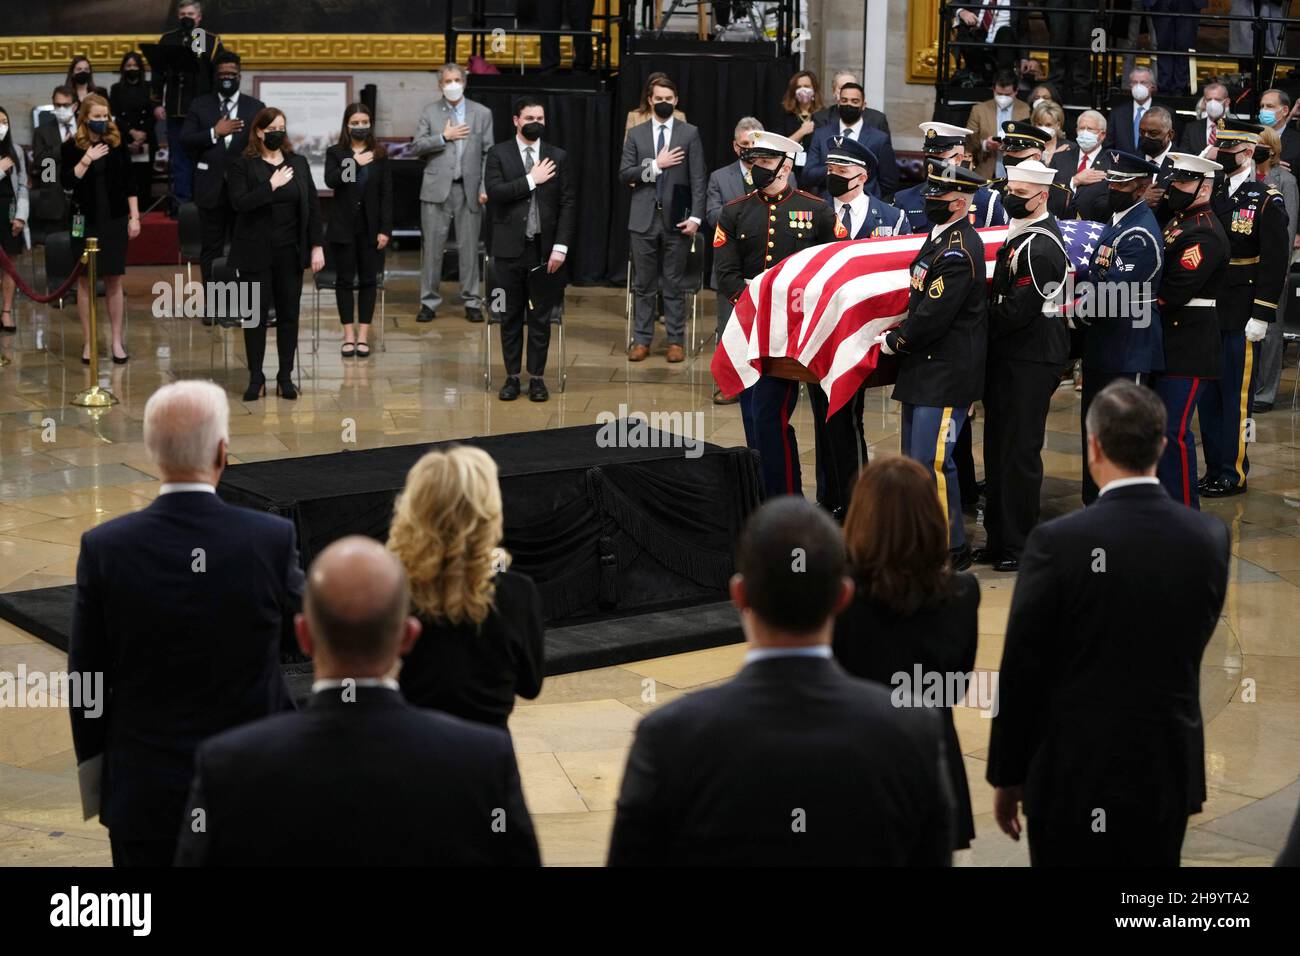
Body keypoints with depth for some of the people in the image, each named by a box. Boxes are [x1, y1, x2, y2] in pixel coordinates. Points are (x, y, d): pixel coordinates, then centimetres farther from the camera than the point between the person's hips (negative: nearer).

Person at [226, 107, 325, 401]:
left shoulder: (298, 163, 7)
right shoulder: (242, 166, -3)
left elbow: (313, 207, 6)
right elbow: (240, 203, -17)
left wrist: (317, 246, 0)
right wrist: (272, 185, -20)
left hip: (291, 253, 3)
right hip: (257, 254, -2)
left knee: (289, 314, 6)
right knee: (256, 315, 3)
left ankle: (286, 377, 15)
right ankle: (256, 378, 12)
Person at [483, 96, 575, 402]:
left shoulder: (558, 157, 5)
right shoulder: (498, 154, 2)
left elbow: (568, 204, 2)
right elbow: (493, 192, -12)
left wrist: (560, 247, -7)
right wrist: (531, 180, -13)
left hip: (545, 250, 1)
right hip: (510, 249, -1)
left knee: (541, 317, 4)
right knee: (510, 316, 6)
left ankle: (537, 377, 12)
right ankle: (512, 376, 13)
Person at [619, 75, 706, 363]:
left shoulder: (689, 133, 3)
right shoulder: (636, 134, 8)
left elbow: (698, 179, -1)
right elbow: (624, 174, 0)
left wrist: (695, 216, -10)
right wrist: (656, 165, -12)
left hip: (676, 219, -2)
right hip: (644, 219, 2)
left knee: (674, 285, 3)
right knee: (643, 285, 6)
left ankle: (676, 341, 9)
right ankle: (642, 340, 13)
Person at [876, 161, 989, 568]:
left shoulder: (958, 251, -19)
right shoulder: (941, 237, 12)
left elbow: (932, 317, -22)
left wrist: (893, 341, -8)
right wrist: (898, 337, 13)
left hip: (946, 374, -10)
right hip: (924, 368, 10)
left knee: (932, 461, -8)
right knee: (914, 458, 14)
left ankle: (951, 549, 3)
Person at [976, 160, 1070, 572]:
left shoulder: (1040, 248, -18)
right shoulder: (1022, 235, 14)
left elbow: (1017, 310, -21)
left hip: (1030, 363, -10)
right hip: (1010, 357, 10)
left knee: (1019, 453, -4)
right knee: (999, 449, 13)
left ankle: (1019, 546, 4)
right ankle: (1000, 538, 21)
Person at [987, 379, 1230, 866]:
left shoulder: (1057, 542, -15)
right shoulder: (1210, 536, -3)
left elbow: (1021, 671, -10)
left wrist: (1006, 776, 1)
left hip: (1075, 777, -4)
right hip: (1169, 774, 4)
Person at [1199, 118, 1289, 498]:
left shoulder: (1267, 202, -6)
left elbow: (1276, 263, -10)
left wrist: (1261, 316, -15)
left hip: (1241, 319, -6)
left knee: (1236, 397, 0)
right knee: (1208, 395, 10)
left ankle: (1233, 474, 9)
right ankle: (1214, 469, 20)